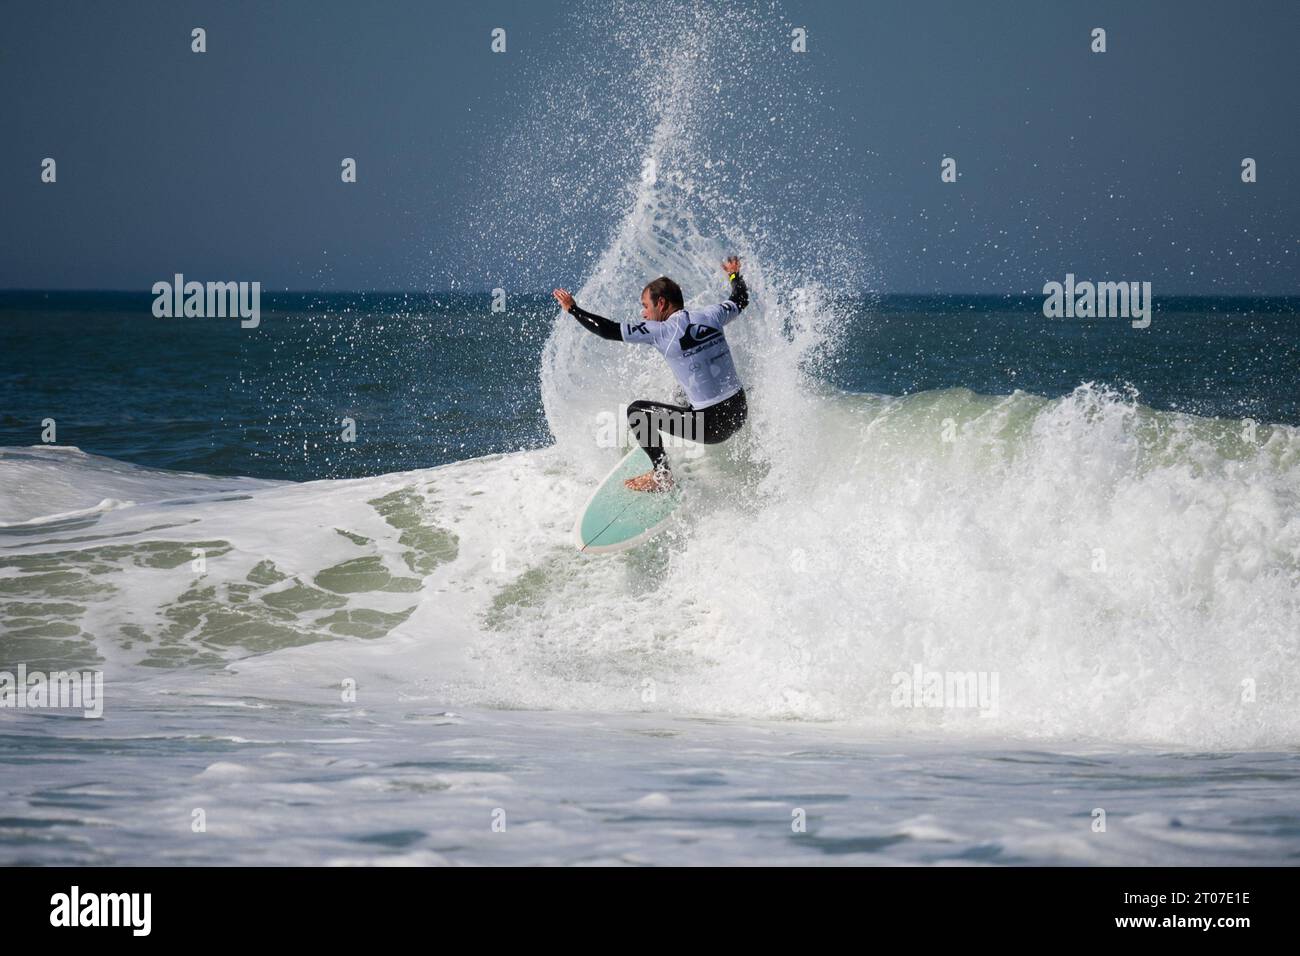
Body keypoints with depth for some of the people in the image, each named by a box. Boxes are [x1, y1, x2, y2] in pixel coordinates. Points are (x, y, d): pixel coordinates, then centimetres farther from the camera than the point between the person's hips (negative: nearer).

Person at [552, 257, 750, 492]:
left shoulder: (662, 331, -12)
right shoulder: (710, 316, 3)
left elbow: (609, 330, -11)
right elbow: (740, 301, 24)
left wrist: (573, 310, 3)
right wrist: (735, 275, 45)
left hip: (712, 425, -7)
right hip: (740, 412, 7)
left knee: (637, 411, 5)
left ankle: (662, 476, 8)